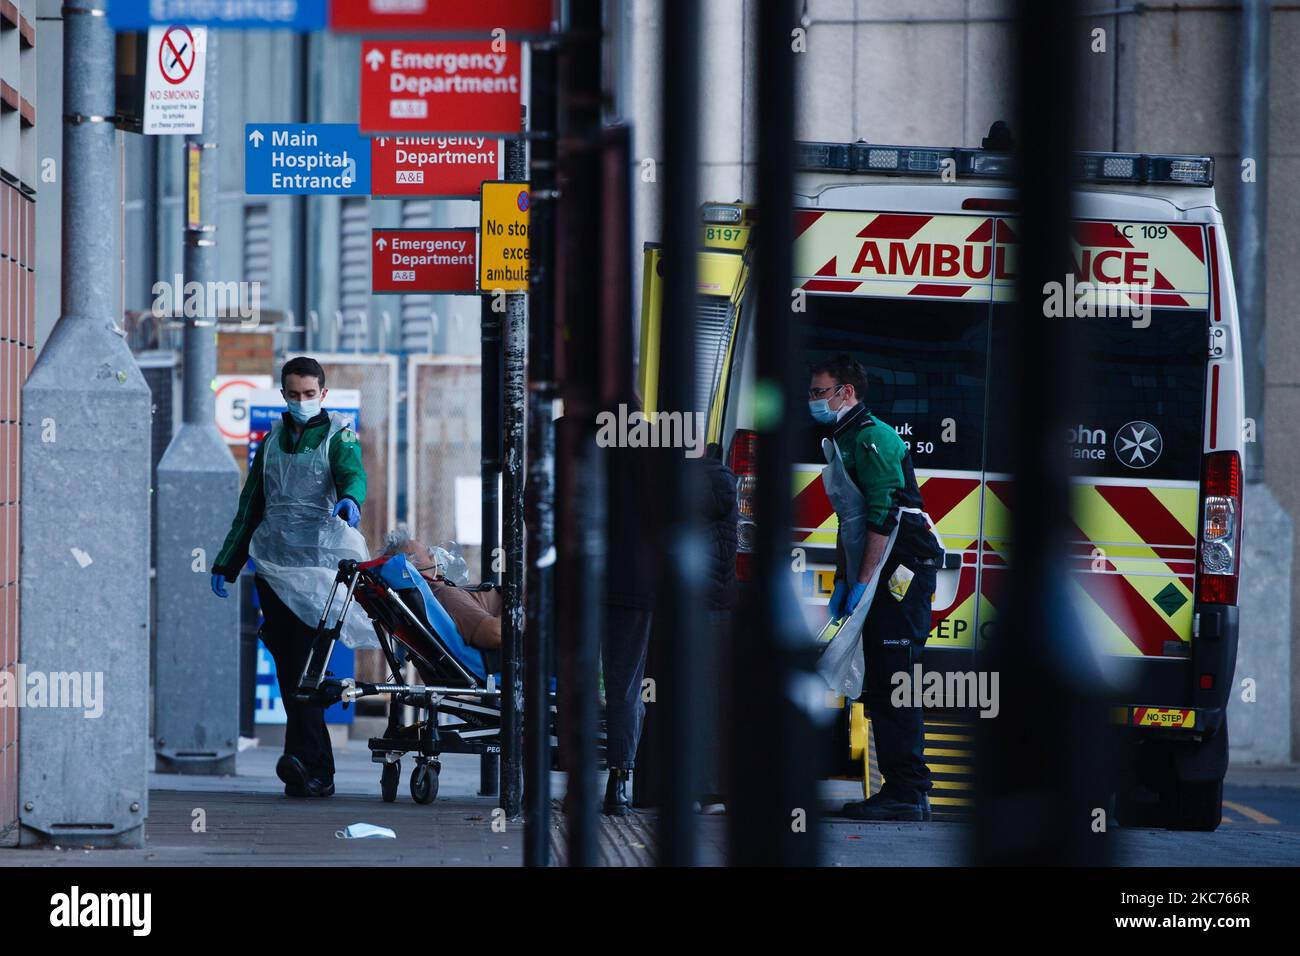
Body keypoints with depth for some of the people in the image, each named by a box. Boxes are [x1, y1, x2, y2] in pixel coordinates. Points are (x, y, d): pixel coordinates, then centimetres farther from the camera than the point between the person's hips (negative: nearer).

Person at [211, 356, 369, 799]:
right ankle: (317, 772, 2)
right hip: (272, 564, 5)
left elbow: (353, 474, -18)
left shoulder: (337, 435, 4)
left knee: (304, 660, -15)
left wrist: (350, 499, -41)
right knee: (288, 669, 0)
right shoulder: (272, 442, 18)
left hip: (319, 562, -5)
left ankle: (304, 759, -20)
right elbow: (249, 509, 24)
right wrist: (226, 564, 21)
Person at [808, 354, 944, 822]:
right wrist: (841, 582, 19)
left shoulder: (873, 437, -12)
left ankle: (908, 792, -14)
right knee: (880, 687, 10)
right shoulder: (841, 442, 20)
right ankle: (901, 788, 13)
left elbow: (883, 517, -19)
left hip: (902, 569, -10)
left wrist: (863, 583, -19)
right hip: (879, 580, 10)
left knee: (894, 684, -12)